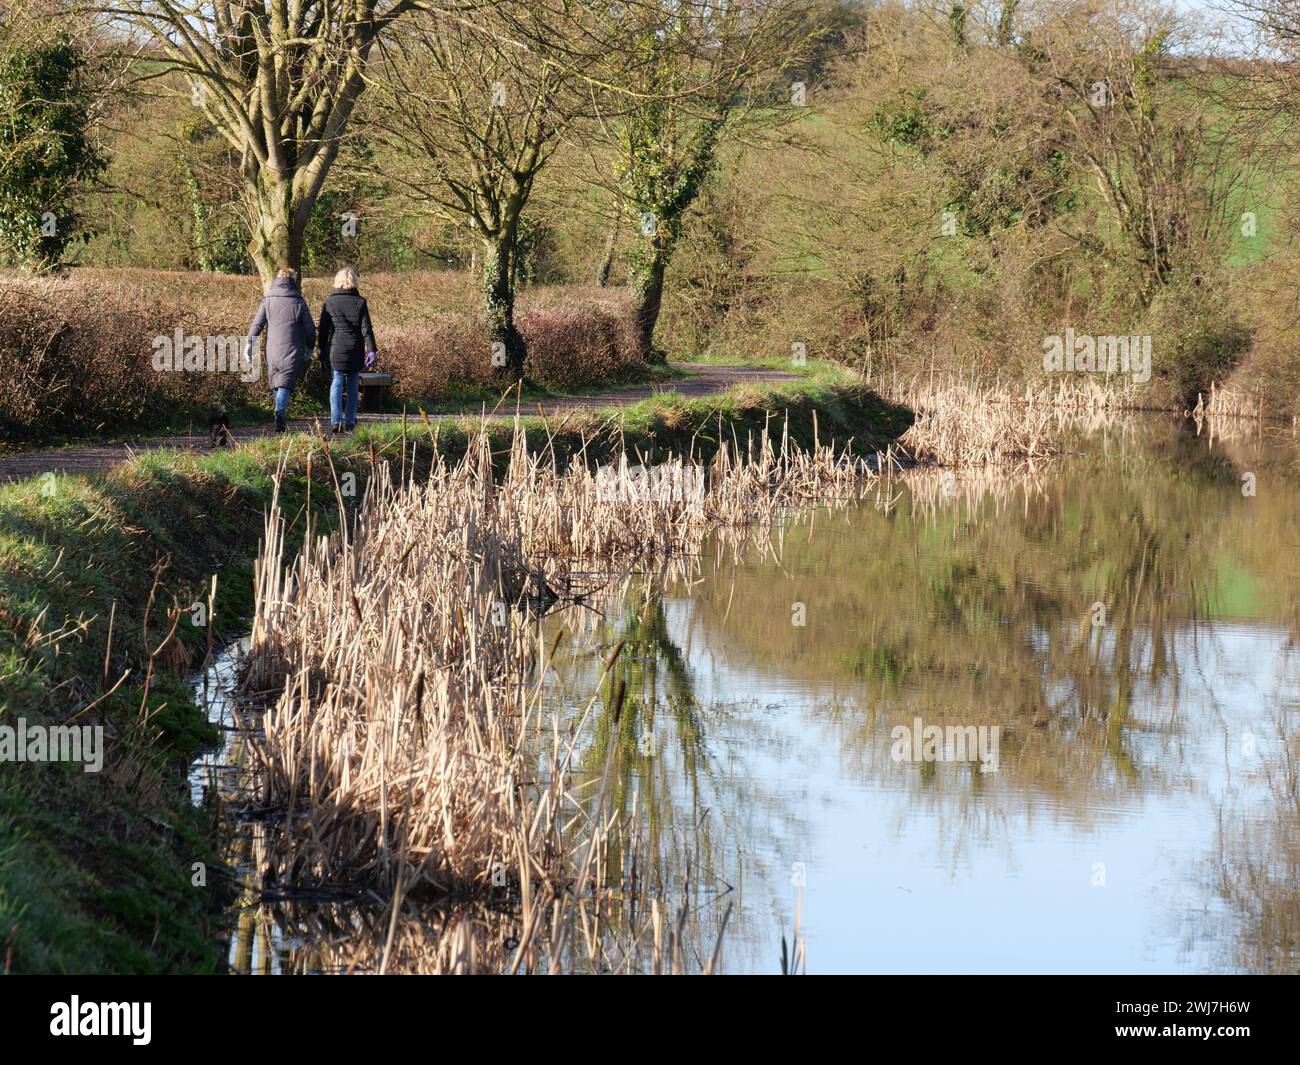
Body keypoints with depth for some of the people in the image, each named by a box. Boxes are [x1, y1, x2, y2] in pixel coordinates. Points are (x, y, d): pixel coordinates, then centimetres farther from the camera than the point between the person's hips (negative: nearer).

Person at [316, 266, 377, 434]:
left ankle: (336, 420, -16)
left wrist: (322, 350, 12)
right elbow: (366, 329, -4)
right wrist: (371, 350, -3)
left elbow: (323, 329, 4)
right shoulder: (360, 302, -1)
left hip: (335, 350, -1)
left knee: (336, 384, -1)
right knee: (352, 386, 11)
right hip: (355, 351, 1)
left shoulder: (329, 302, -1)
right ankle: (350, 421, 13)